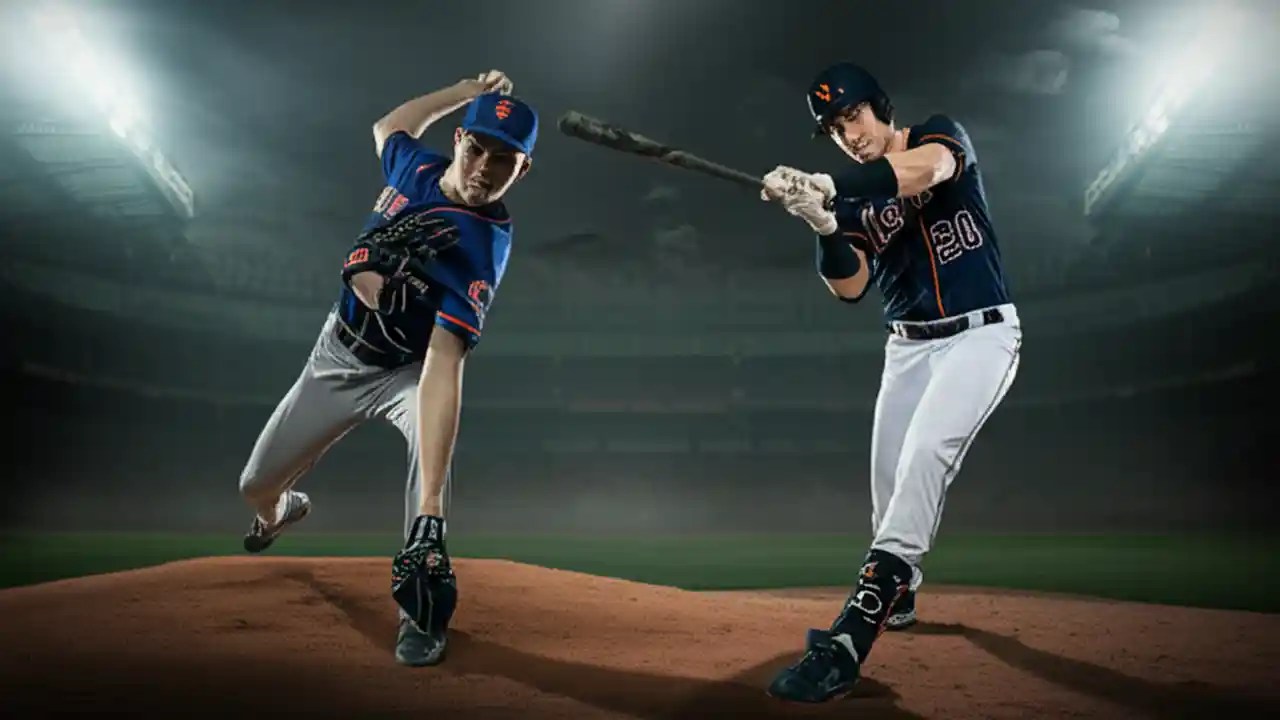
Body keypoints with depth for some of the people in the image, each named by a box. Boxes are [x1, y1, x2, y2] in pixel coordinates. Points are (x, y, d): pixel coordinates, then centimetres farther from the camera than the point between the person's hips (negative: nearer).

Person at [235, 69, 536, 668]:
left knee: (432, 429, -40)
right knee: (257, 486, 14)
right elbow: (388, 126, 13)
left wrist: (431, 506, -54)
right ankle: (280, 513, 54)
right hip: (336, 356, 5)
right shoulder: (417, 168, -16)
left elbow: (443, 367, -45)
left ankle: (423, 605, -24)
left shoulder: (479, 249, -33)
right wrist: (466, 91, 3)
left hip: (403, 371, -5)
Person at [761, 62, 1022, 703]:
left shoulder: (942, 135, -5)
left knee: (924, 453, -24)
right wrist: (824, 227, -26)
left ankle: (852, 636, -33)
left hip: (980, 333, -6)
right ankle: (898, 591, 38)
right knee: (890, 478, 8)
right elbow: (848, 287, -6)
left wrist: (830, 186, -44)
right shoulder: (852, 195, 6)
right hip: (908, 346, 6)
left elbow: (924, 170, -31)